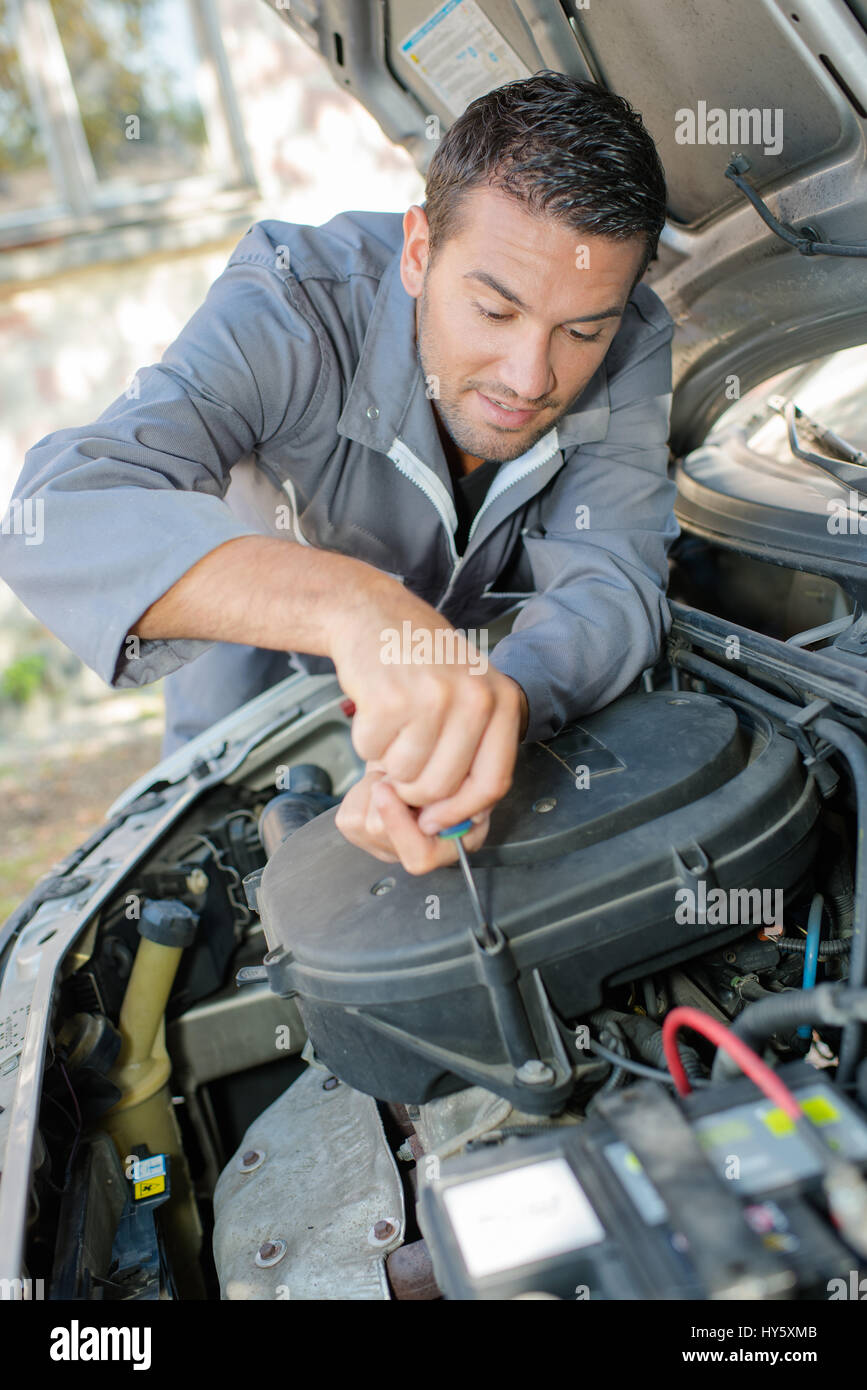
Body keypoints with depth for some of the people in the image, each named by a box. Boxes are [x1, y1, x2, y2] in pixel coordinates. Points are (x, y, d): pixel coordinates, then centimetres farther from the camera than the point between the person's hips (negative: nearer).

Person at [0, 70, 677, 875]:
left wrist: (489, 716, -59)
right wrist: (355, 604, -71)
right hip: (264, 642, -2)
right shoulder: (293, 310, -39)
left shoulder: (633, 347, -27)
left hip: (483, 640, 3)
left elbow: (610, 586, -36)